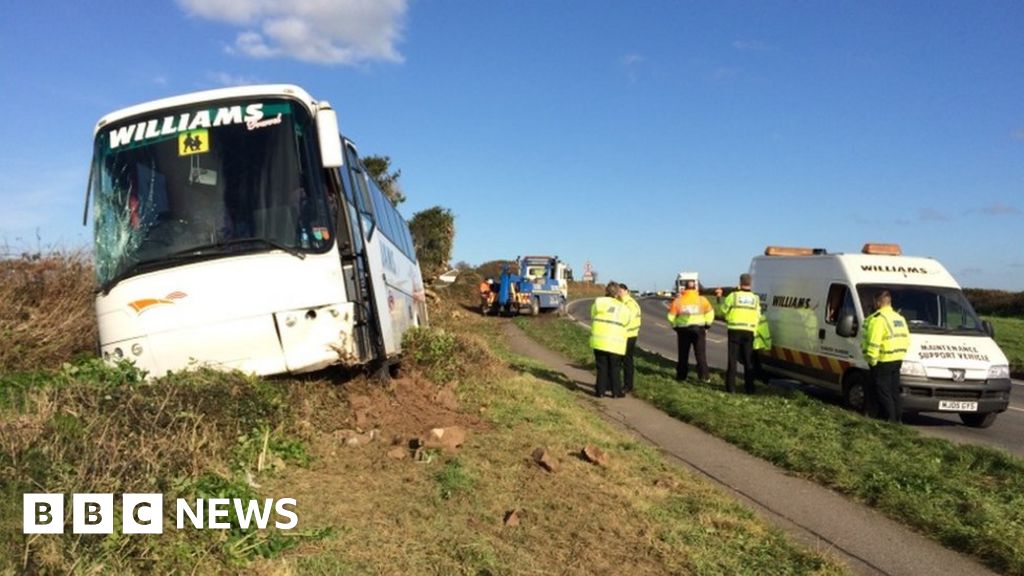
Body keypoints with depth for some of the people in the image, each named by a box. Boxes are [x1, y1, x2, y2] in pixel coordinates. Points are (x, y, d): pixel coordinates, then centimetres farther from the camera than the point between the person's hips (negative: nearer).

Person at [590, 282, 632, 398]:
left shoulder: (599, 302, -1)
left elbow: (592, 317, 4)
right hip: (616, 343, 1)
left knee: (602, 367, 9)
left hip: (600, 340, -1)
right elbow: (625, 323, 12)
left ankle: (600, 390, 11)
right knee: (614, 368, 11)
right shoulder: (623, 308, 7)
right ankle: (616, 391, 13)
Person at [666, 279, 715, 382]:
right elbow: (710, 313, -2)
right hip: (699, 329, 0)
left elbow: (671, 316, -1)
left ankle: (681, 375, 13)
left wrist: (675, 326, 12)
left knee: (683, 354, 11)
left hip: (683, 330, 1)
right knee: (701, 354, 5)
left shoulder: (678, 300, -2)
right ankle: (703, 377, 2)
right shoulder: (702, 300, -3)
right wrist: (707, 325, 11)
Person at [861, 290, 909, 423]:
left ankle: (889, 419, -5)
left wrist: (872, 359, -16)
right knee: (893, 392, 16)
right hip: (897, 360, 9)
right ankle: (896, 419, 21)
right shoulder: (899, 318, 16)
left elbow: (873, 343, -23)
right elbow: (907, 339, 18)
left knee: (882, 392, -4)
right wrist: (899, 353, 18)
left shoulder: (877, 319, -15)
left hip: (883, 362, -9)